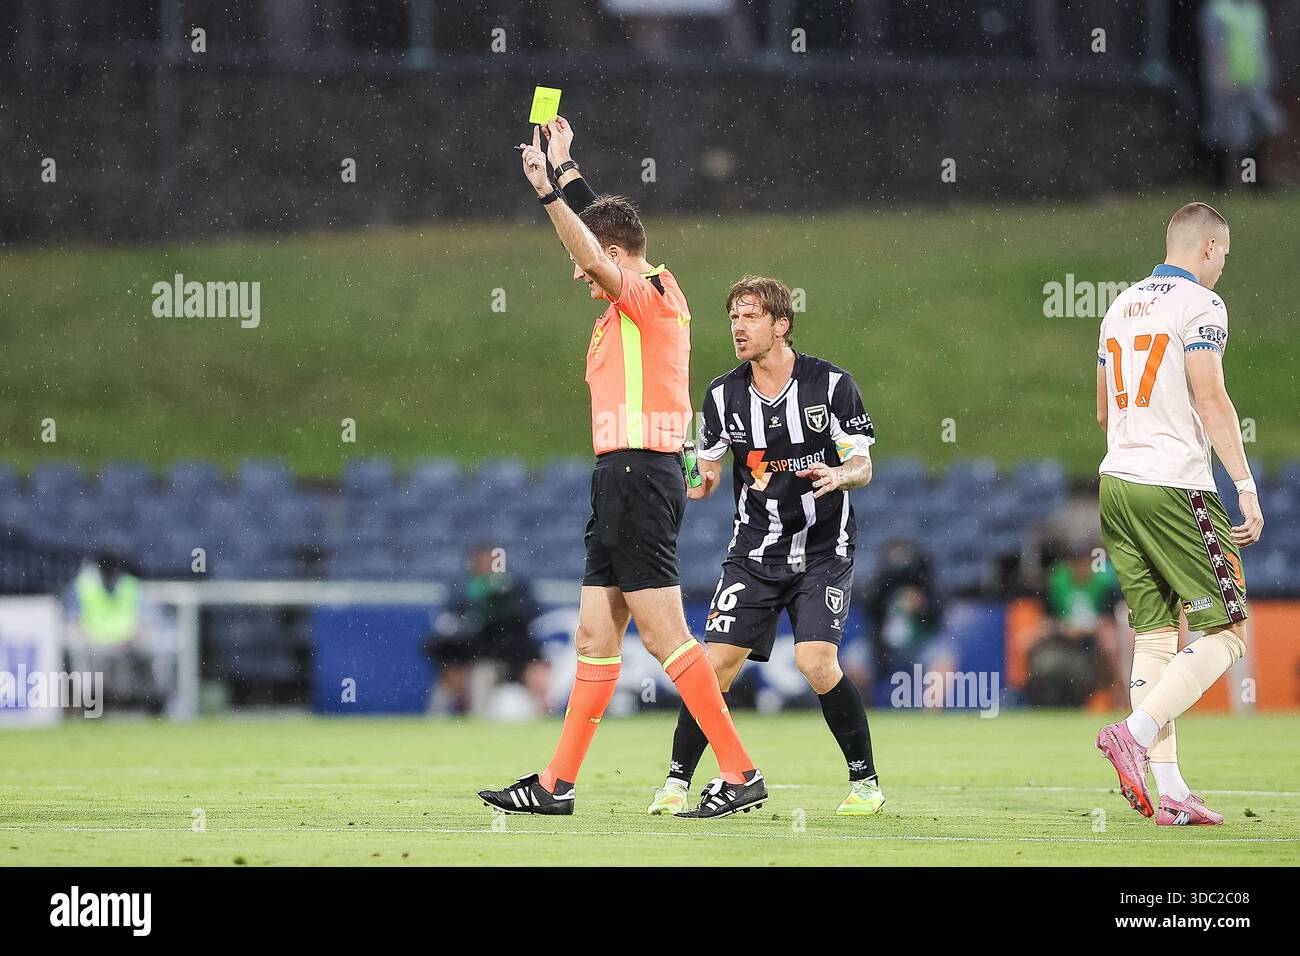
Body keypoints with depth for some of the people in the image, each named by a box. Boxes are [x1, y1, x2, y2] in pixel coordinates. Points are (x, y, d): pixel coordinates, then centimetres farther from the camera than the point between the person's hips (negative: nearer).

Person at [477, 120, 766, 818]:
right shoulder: (626, 308, 19)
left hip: (640, 472, -10)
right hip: (620, 478, 10)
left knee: (665, 634, -12)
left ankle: (740, 773, -12)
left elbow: (598, 256, -26)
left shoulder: (653, 294, -7)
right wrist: (563, 169, 38)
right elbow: (592, 236, 35)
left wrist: (548, 190, -34)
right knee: (594, 635, 10)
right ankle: (556, 785, 12)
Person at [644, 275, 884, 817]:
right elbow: (708, 469, 10)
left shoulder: (831, 384, -7)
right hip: (754, 553, 3)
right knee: (716, 661, -8)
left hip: (823, 550, -3)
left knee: (816, 662, -18)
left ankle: (865, 781, -1)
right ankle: (676, 782, 4)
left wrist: (839, 474, -28)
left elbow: (862, 466, -5)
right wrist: (698, 482, -13)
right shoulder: (724, 395, 1)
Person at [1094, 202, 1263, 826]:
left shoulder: (1121, 306, 16)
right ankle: (1135, 734, -19)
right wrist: (1246, 486, -16)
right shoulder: (1199, 304, -7)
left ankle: (1170, 793, 1)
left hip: (1116, 487, 8)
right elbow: (1210, 399, -16)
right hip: (1176, 488, -8)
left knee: (1154, 635, 6)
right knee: (1224, 633, -2)